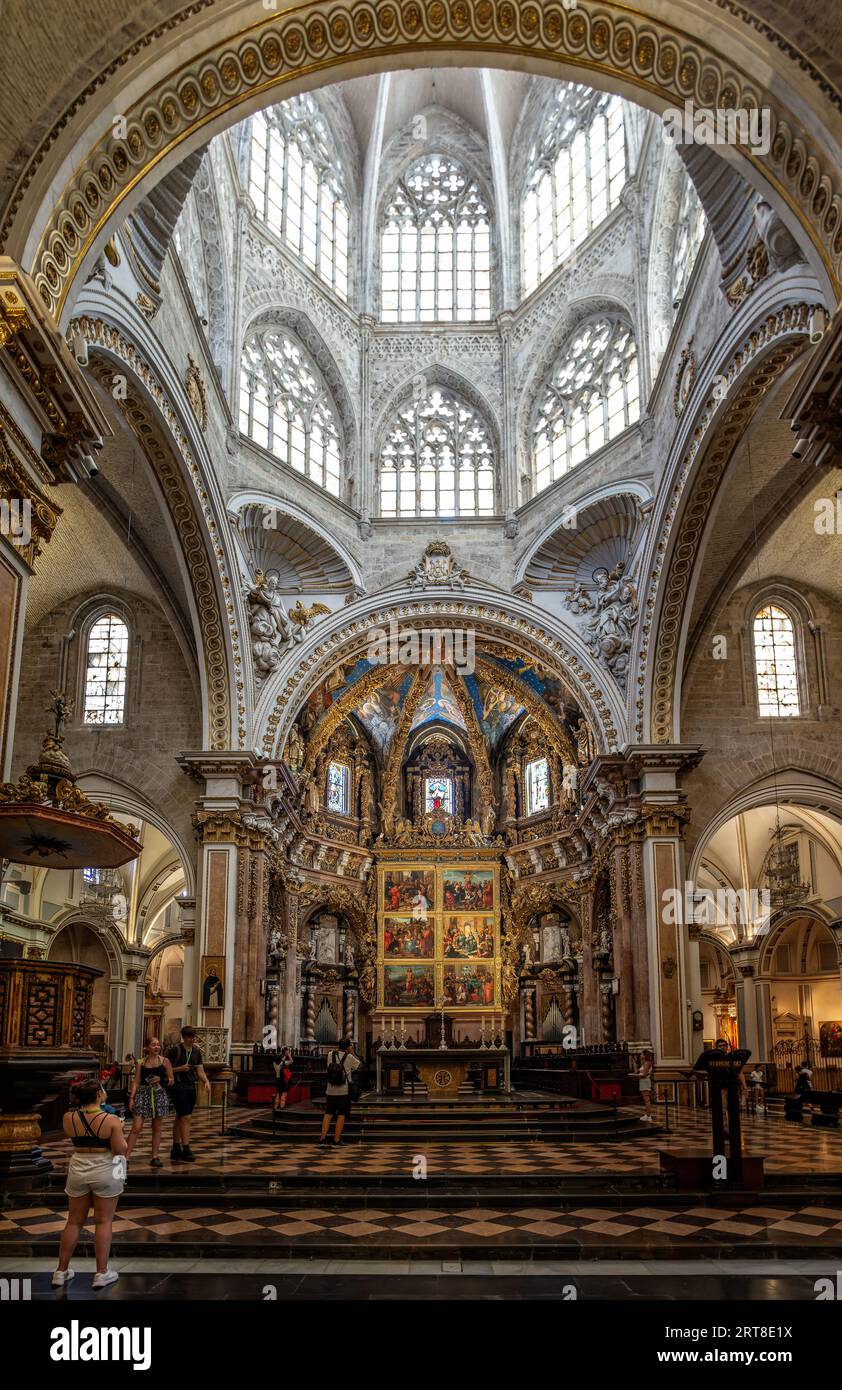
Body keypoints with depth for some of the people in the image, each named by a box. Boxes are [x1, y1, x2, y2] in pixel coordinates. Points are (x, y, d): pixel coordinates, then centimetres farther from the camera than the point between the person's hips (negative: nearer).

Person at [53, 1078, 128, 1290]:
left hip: (78, 1171, 4)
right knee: (103, 1222, 6)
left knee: (74, 1222, 15)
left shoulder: (69, 1118, -6)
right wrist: (119, 1130, 2)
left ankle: (61, 1272, 21)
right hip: (105, 1171, -4)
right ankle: (101, 1274, 11)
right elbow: (120, 1150, -14)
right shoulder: (111, 1120, -17)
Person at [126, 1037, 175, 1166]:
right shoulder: (141, 1062, 3)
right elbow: (136, 1081, 3)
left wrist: (160, 1079, -13)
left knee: (156, 1128, 6)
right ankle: (126, 1156, -3)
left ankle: (155, 1157, 14)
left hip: (159, 1095, 1)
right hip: (143, 1095, -1)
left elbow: (171, 1080, 5)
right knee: (136, 1127, -6)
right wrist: (131, 1098, -5)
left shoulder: (165, 1061, 3)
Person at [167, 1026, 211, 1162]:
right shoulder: (174, 1051, -7)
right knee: (186, 1117, -13)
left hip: (191, 1087, 7)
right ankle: (186, 1149, -13)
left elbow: (200, 1071, 8)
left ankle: (175, 1149, 20)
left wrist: (206, 1081, -10)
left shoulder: (197, 1052, 11)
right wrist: (180, 1069, -18)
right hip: (178, 1087, -7)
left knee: (180, 1118, 13)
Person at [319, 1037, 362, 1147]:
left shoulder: (330, 1055, 0)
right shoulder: (349, 1057, -9)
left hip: (331, 1091, 3)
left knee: (328, 1114, 10)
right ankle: (337, 1139, 2)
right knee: (341, 1115, 3)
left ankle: (323, 1137, 6)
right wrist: (352, 1053, 8)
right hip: (344, 1091, -3)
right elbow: (360, 1064, 7)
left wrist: (338, 1049, 18)